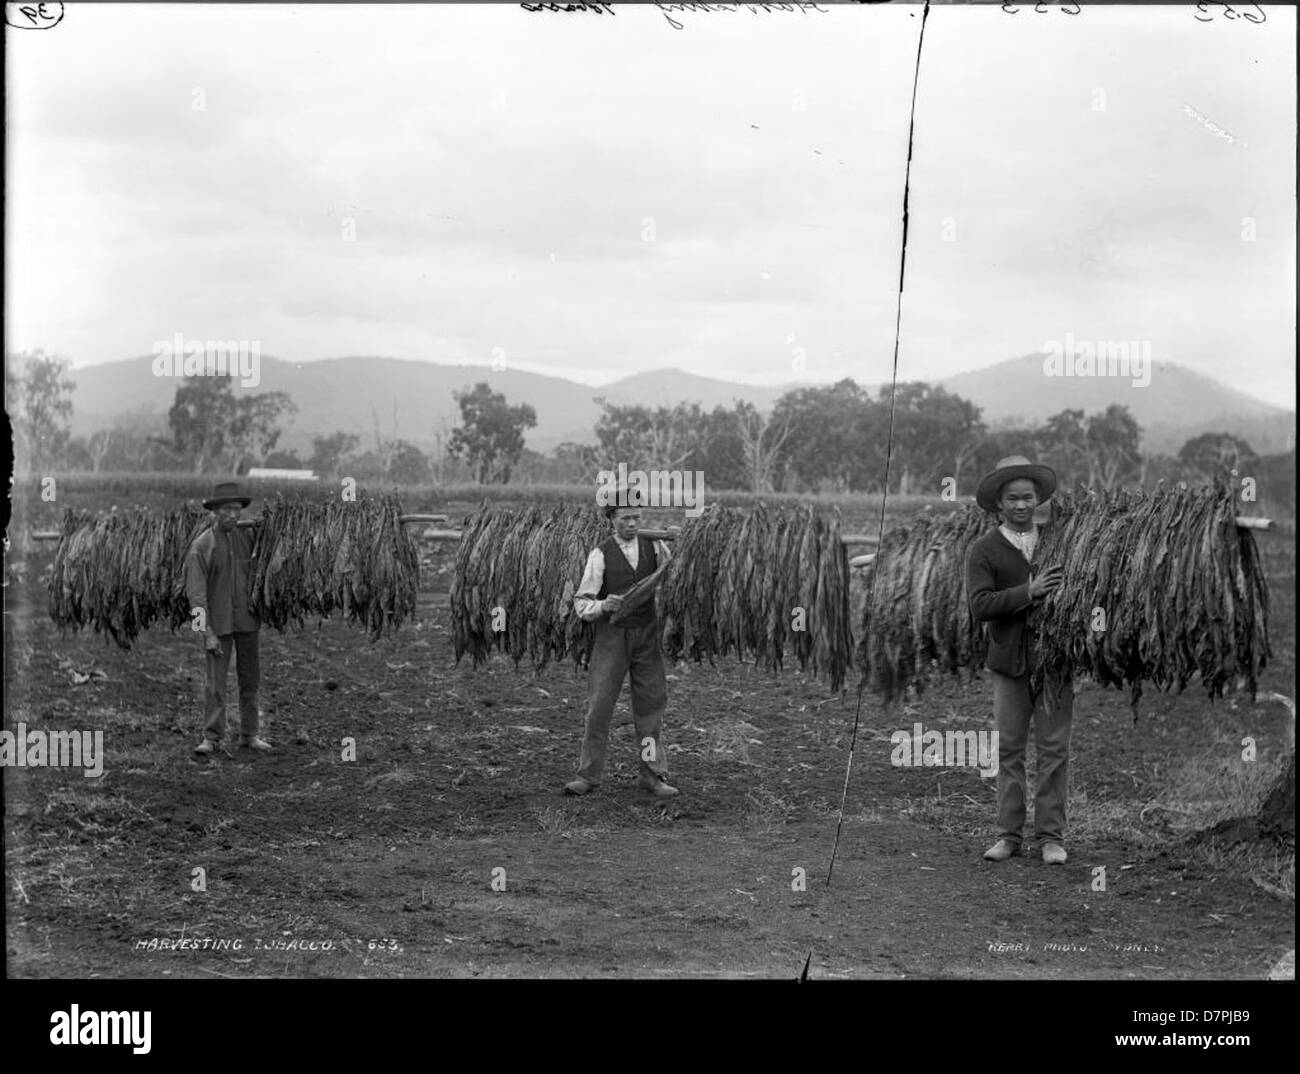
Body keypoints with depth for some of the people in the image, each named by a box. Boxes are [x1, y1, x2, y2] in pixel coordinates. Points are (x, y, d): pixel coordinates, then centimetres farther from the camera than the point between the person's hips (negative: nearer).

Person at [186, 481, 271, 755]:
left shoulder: (247, 535, 2)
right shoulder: (201, 546, -11)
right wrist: (208, 634, -18)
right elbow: (196, 592, -13)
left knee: (250, 679, 8)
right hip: (217, 622, -4)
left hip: (247, 620, 4)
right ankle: (212, 738, 5)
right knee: (216, 682, -3)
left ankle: (249, 735, 18)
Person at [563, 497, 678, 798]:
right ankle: (588, 776, 5)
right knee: (599, 705, -3)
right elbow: (581, 604, -6)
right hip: (612, 634, -2)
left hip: (647, 635, 2)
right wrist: (603, 606, -25)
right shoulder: (601, 554, -5)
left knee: (650, 705, 4)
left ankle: (653, 775, 12)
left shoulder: (655, 547, 3)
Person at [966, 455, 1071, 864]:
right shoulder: (983, 551, 0)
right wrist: (1030, 592, -24)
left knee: (1054, 750, 1)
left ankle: (1051, 836, 7)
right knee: (1009, 750, 3)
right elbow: (980, 605, -13)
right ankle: (1009, 835, 10)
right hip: (1010, 662, -1)